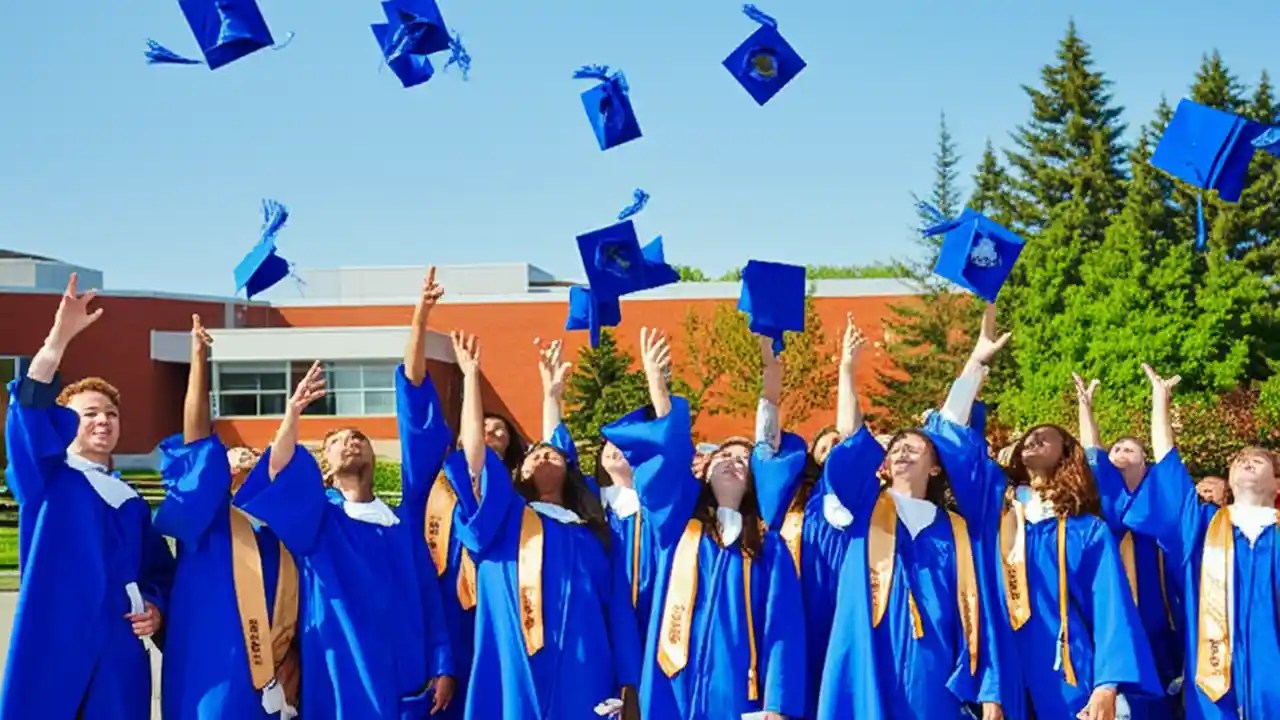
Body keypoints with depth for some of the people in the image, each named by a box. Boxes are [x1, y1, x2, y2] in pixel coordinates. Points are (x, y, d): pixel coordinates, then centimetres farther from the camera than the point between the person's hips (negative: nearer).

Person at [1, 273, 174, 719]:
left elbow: (160, 572, 23)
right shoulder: (46, 480, 5)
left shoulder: (131, 503, 19)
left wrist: (156, 608, 0)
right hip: (54, 652, -4)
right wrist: (59, 338, -26)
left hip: (119, 661, 4)